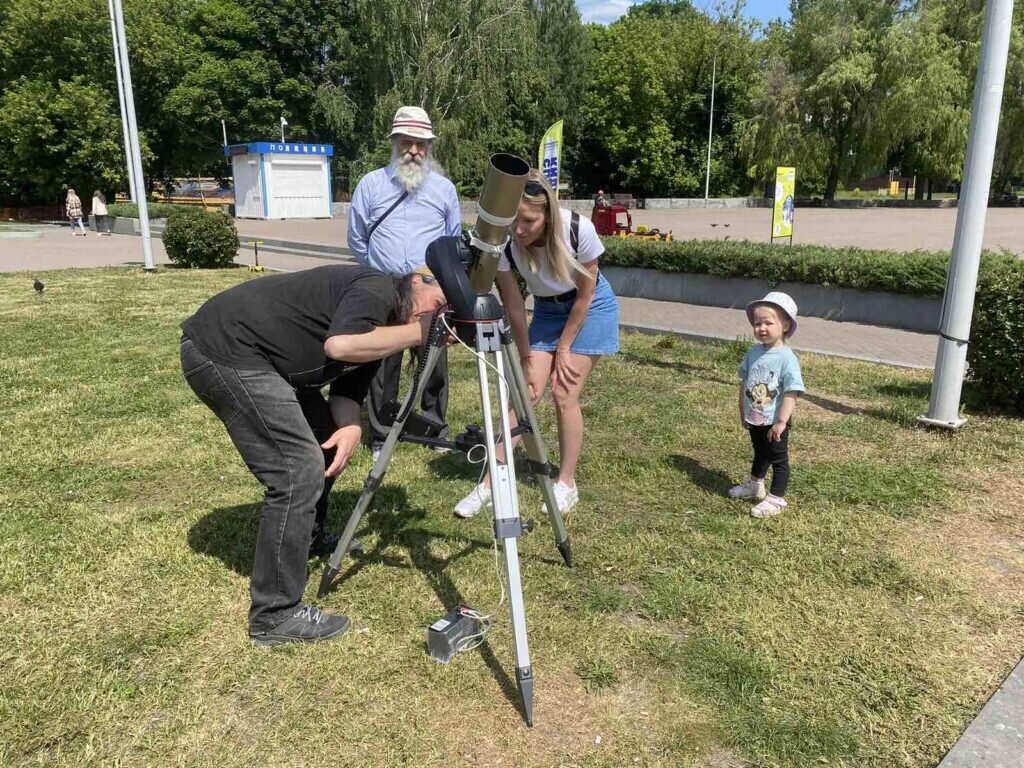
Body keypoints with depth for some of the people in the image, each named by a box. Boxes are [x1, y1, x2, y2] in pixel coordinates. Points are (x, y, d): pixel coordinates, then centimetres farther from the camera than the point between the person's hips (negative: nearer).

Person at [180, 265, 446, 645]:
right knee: (299, 472, -13)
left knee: (327, 440, 19)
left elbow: (347, 390, 9)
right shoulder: (377, 289, -14)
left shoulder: (381, 326, 13)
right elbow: (341, 345, -33)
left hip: (258, 355, 11)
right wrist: (416, 332, -22)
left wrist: (351, 427, -12)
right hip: (223, 350, -10)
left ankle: (309, 539, 39)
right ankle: (275, 615, -3)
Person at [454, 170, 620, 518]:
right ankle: (491, 483, 0)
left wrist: (564, 348, -12)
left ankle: (567, 483, 7)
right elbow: (514, 306, -16)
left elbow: (585, 294, -17)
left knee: (564, 394, -10)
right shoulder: (502, 242, -26)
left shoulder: (578, 229, -32)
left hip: (591, 308, -2)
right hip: (546, 310, 2)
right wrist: (527, 361, -12)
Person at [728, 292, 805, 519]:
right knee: (759, 454, 26)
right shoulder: (753, 353, -3)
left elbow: (791, 394, -23)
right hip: (754, 419, 6)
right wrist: (743, 413, 11)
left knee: (778, 459, 9)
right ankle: (754, 485, 45)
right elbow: (744, 384, 7)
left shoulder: (787, 358, -21)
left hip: (774, 422, -6)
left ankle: (776, 499, 19)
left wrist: (781, 422, -25)